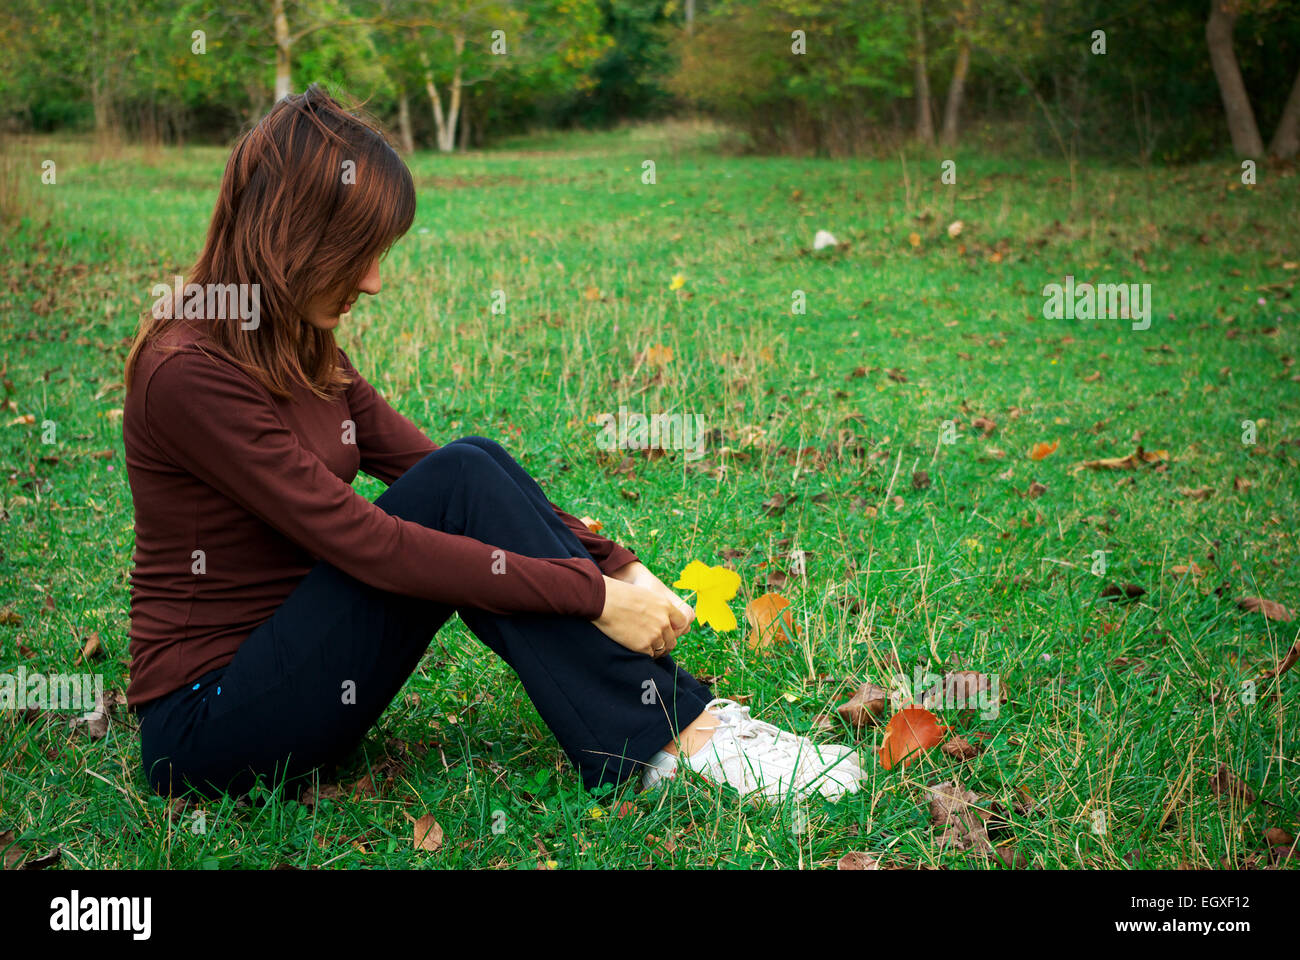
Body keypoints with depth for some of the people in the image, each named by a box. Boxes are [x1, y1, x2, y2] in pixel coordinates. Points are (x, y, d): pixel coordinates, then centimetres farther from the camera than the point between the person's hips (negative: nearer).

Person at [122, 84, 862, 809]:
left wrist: (613, 561, -5)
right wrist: (591, 595, -23)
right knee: (461, 486, -22)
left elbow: (421, 463, 6)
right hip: (209, 725, -8)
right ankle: (671, 742, -20)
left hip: (296, 658, 8)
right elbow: (369, 545, -25)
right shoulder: (190, 374, -20)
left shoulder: (300, 351, 8)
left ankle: (685, 722, -15)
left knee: (477, 464, -11)